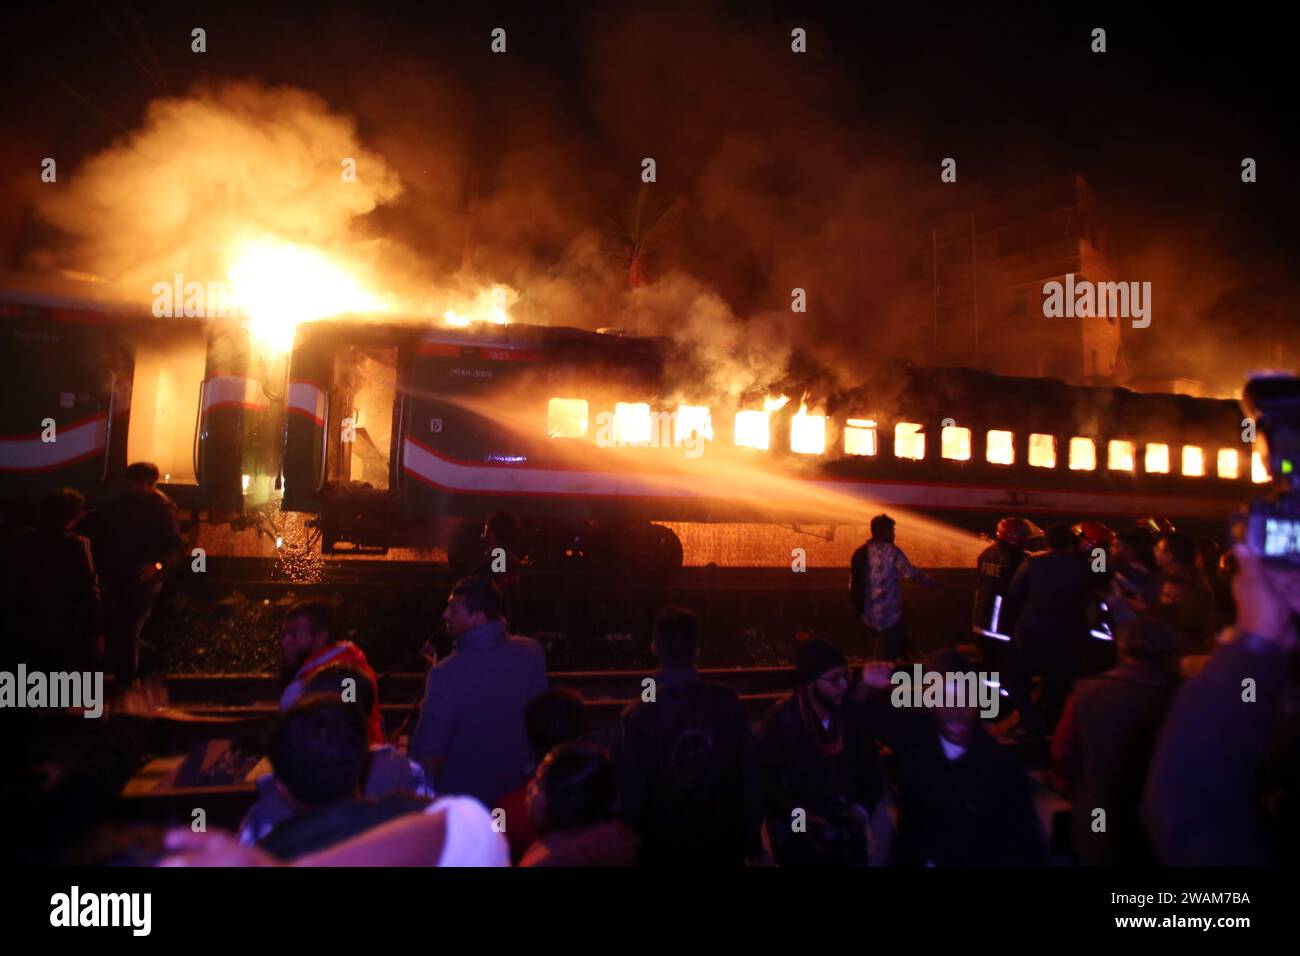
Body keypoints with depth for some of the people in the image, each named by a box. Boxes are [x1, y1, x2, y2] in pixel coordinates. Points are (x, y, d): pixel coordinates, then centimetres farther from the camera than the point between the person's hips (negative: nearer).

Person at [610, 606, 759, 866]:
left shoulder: (636, 717, -19)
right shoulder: (728, 703, -13)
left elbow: (628, 793, -13)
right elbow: (749, 773, -6)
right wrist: (751, 839, 7)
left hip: (664, 849, -1)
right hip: (724, 845, 1)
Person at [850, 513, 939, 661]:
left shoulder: (860, 553, 7)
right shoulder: (891, 551, -12)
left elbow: (852, 584, 11)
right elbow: (911, 573, -19)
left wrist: (859, 606, 22)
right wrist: (932, 583, -7)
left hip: (868, 615, 7)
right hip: (888, 616, -7)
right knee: (888, 658, 2)